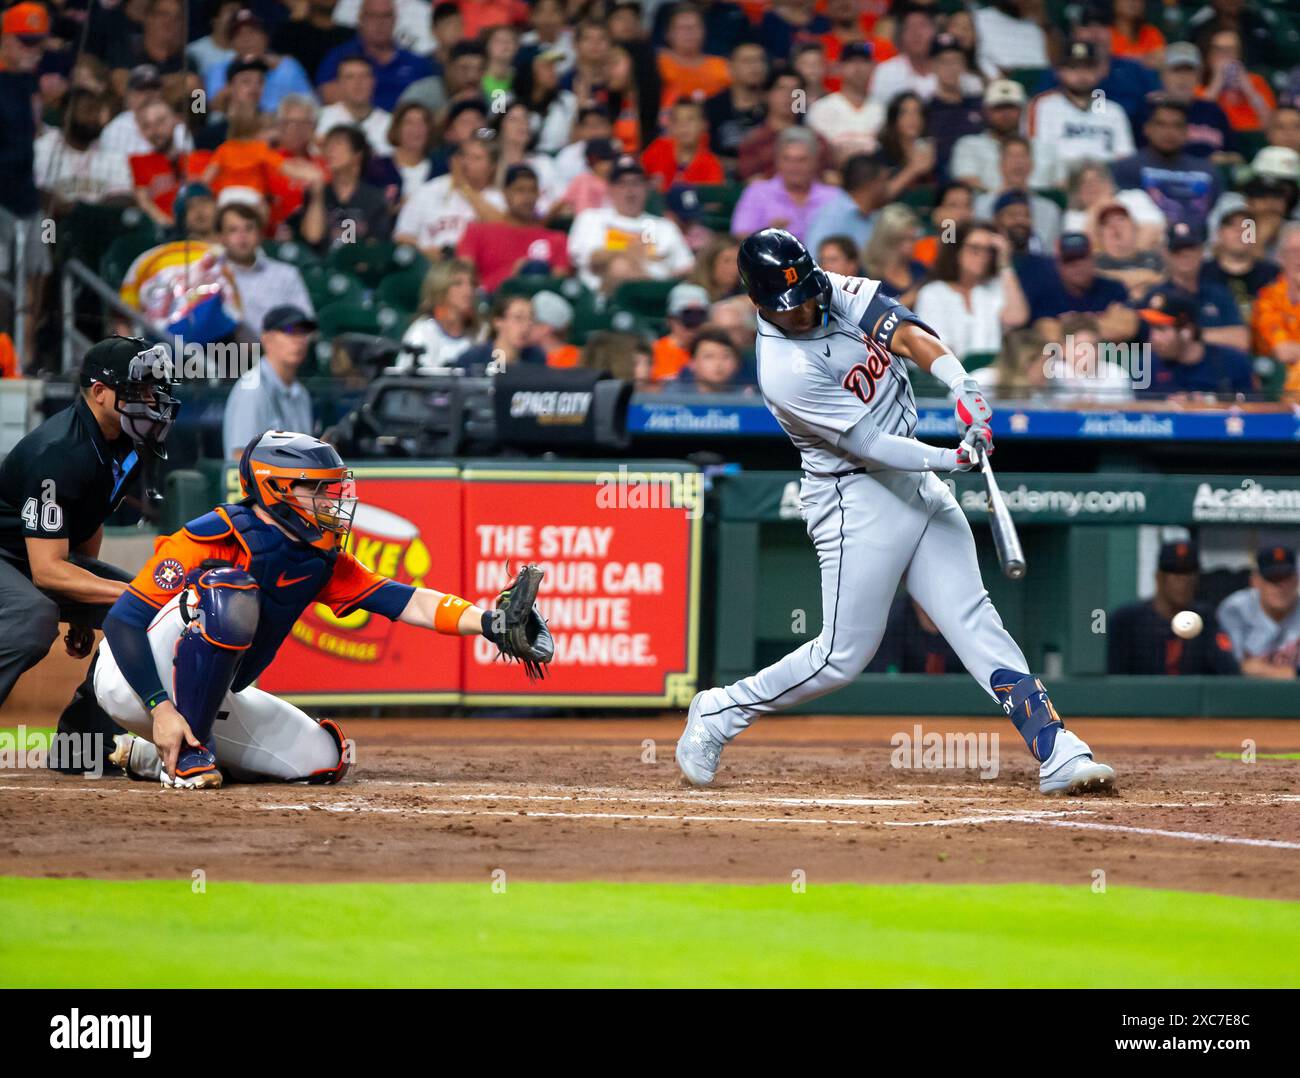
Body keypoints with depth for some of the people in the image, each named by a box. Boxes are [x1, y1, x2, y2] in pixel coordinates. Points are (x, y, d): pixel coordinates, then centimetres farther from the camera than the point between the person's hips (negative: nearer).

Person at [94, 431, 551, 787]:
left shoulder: (320, 562, 0)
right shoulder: (215, 538, -22)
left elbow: (405, 602, -9)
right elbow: (123, 621, -24)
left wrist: (488, 623, -23)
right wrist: (161, 708, -33)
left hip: (209, 697, 8)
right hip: (132, 681, -8)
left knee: (322, 759, -2)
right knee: (229, 589, -29)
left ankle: (150, 755, 10)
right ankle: (186, 753, -20)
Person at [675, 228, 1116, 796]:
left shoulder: (838, 292, -2)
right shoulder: (786, 371, -22)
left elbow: (907, 333, -13)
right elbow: (871, 446, -23)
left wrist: (963, 387, -29)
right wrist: (954, 458, -31)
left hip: (916, 481, 7)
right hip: (857, 499, -7)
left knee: (973, 619, -1)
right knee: (844, 654, -2)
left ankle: (1058, 753, -8)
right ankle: (720, 712, 17)